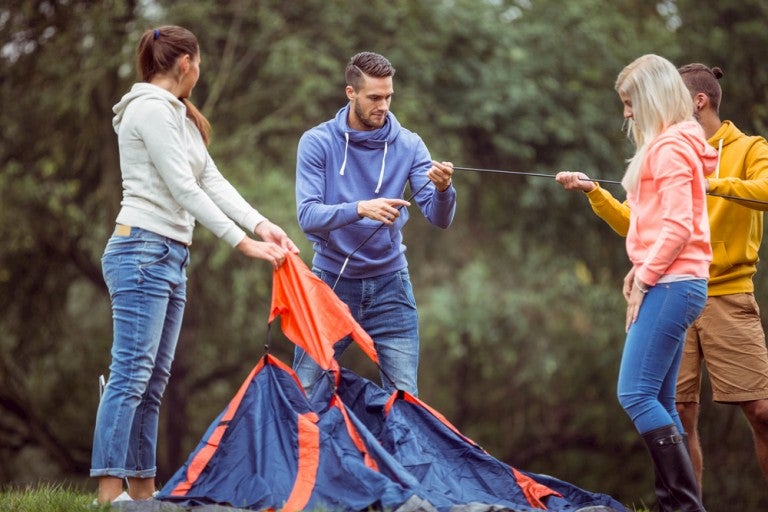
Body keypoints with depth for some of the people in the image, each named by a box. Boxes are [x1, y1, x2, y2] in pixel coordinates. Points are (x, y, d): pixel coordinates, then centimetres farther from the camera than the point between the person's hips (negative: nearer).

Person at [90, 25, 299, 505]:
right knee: (131, 373, -13)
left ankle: (143, 491, 9)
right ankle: (110, 492, -16)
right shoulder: (150, 109, -9)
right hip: (142, 251, -10)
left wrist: (262, 224, 0)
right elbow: (185, 190, -15)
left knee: (154, 380, 8)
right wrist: (243, 243, -15)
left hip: (171, 257, 10)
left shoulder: (178, 115, 20)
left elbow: (213, 181, 13)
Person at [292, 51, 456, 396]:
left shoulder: (409, 145, -3)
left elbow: (439, 219, -9)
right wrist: (360, 209, -35)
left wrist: (443, 189, -32)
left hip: (389, 287, 1)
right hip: (332, 281, -1)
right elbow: (308, 217, -18)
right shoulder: (317, 142, -7)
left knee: (404, 396, 0)